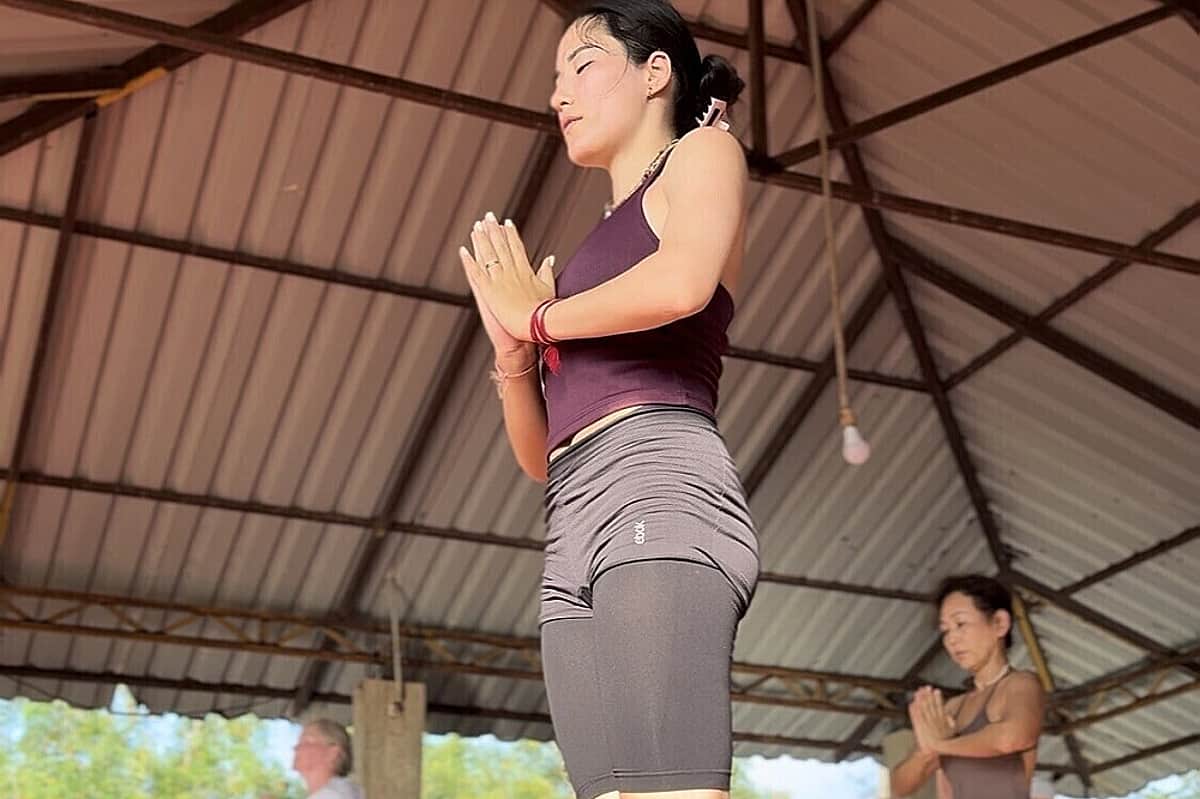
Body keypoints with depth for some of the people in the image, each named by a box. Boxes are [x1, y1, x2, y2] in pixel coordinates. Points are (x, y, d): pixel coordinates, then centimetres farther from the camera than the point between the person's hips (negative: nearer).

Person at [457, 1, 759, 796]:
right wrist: (513, 348, 8)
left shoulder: (703, 151, 13)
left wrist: (539, 315, 3)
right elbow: (541, 454, 26)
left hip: (660, 492, -7)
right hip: (576, 532, 8)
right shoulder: (600, 247, 31)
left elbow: (681, 285, -13)